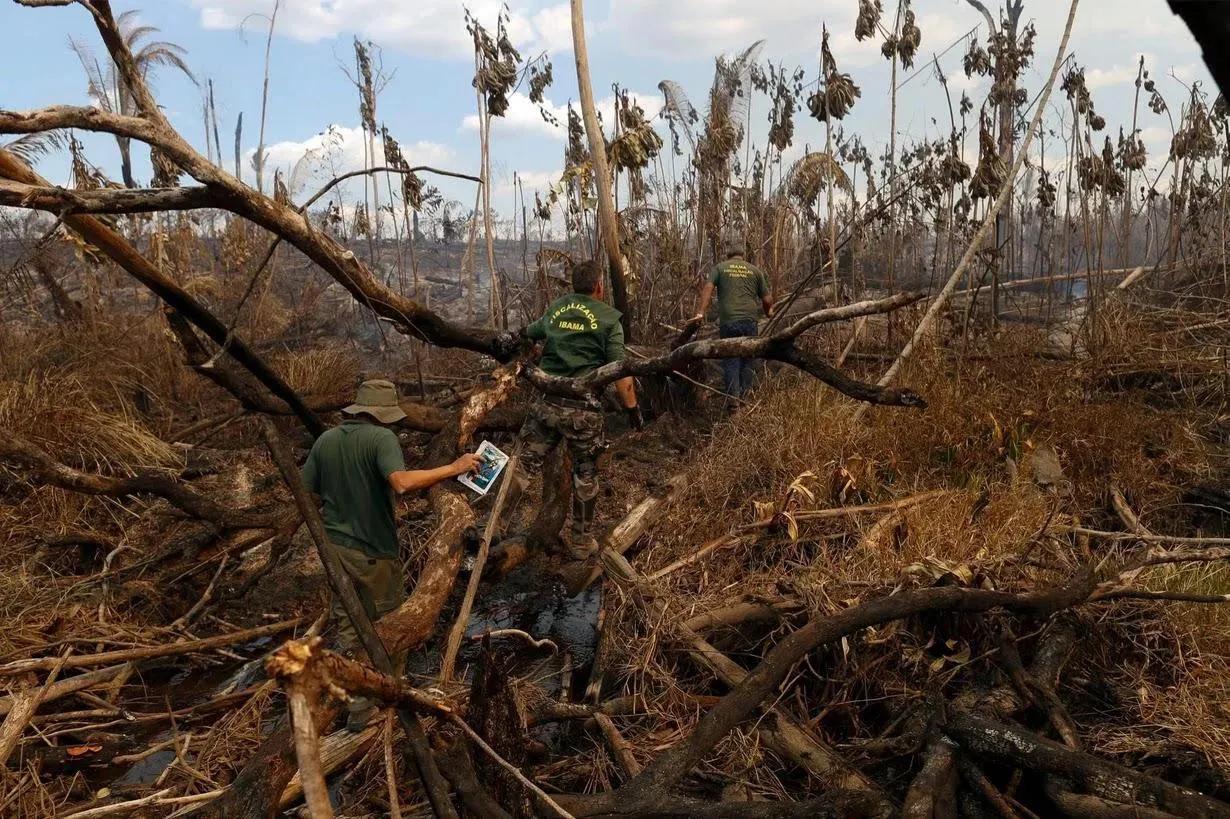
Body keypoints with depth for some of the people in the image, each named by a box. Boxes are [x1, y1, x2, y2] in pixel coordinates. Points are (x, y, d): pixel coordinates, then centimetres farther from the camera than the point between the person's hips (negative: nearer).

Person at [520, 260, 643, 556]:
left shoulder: (555, 308, 11)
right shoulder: (608, 317, -3)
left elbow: (530, 332, 33)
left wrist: (524, 332, 56)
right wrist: (633, 408, 0)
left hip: (547, 403, 3)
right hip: (583, 410, -3)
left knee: (529, 464, 11)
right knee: (585, 475, 14)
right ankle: (581, 540, 25)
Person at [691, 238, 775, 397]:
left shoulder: (719, 268, 9)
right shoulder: (755, 270, 12)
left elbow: (707, 287, -7)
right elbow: (767, 299, 13)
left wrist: (701, 312, -12)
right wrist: (768, 311, 33)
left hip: (727, 321, -1)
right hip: (750, 321, 1)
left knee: (730, 361, 5)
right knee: (747, 360, 12)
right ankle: (745, 397, 13)